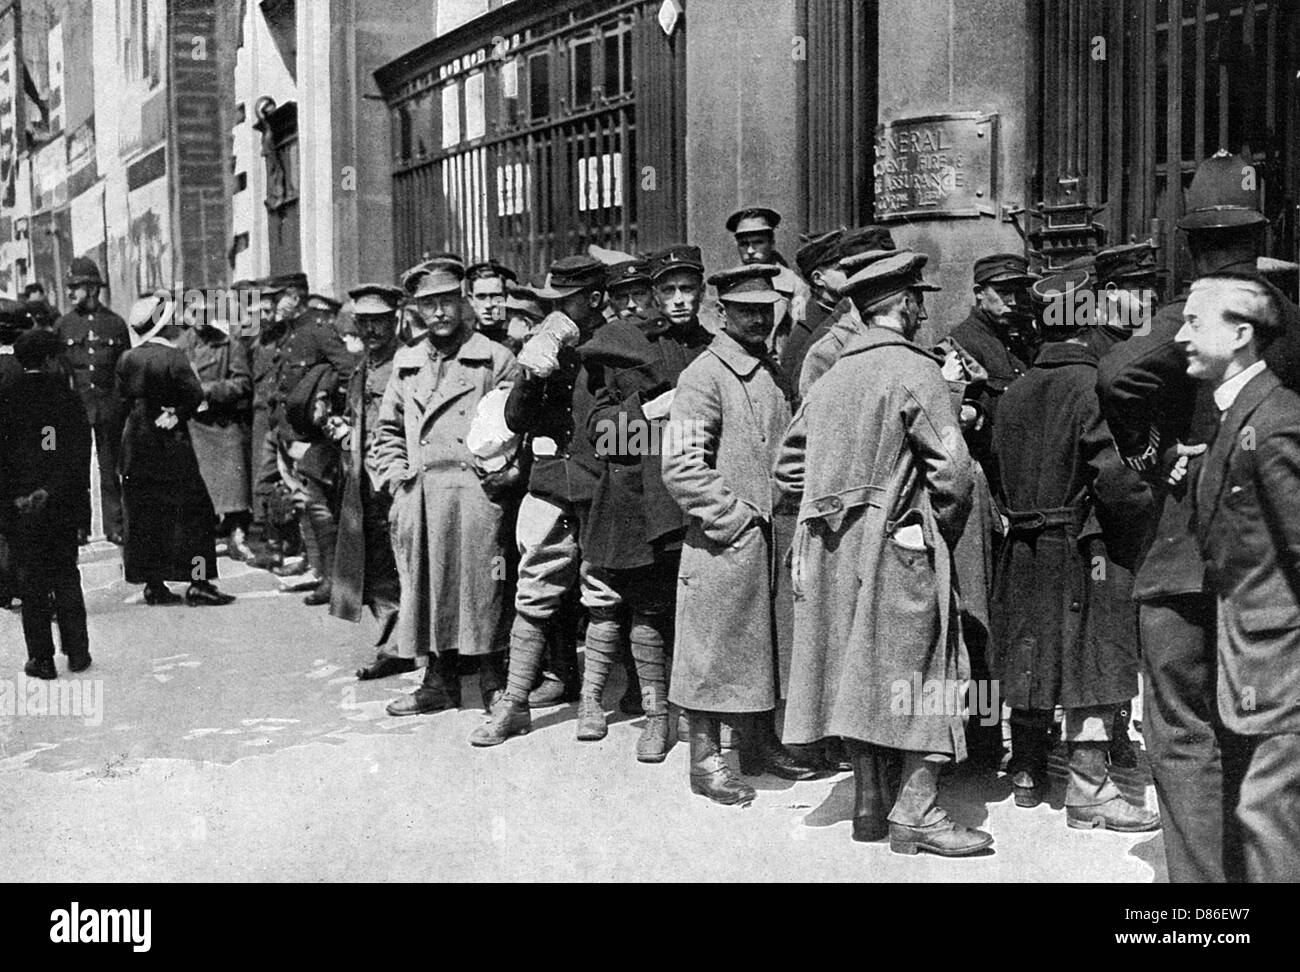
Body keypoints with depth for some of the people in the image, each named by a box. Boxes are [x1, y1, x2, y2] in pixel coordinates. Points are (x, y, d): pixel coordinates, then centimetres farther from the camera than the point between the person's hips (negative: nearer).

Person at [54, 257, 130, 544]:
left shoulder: (115, 324, 5)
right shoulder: (63, 324, 5)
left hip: (109, 406, 0)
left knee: (110, 468, 5)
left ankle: (114, 526, 10)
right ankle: (79, 526, 10)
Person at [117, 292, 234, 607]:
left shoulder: (126, 360, 4)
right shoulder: (173, 357, -14)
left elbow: (124, 400, 7)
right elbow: (195, 395, -14)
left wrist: (149, 415, 11)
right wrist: (175, 415, 2)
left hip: (135, 444, 6)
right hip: (170, 444, -6)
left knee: (144, 514, 10)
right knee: (194, 510, 0)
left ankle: (153, 584, 14)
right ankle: (198, 584, -3)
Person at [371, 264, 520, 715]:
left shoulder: (495, 359, 1)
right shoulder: (407, 364, 15)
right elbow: (387, 428, 23)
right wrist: (395, 472, 10)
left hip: (475, 491, -5)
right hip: (418, 493, 5)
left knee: (481, 590, -4)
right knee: (425, 589, 8)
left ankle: (496, 686, 6)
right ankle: (439, 682, 20)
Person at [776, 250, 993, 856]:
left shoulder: (830, 378, 11)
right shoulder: (914, 371, -9)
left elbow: (789, 467, 14)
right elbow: (953, 473, -15)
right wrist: (944, 533, 0)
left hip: (833, 552, 7)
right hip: (899, 548, -7)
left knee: (861, 676, 12)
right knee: (924, 677, 1)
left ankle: (870, 806, 20)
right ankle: (915, 811, 0)